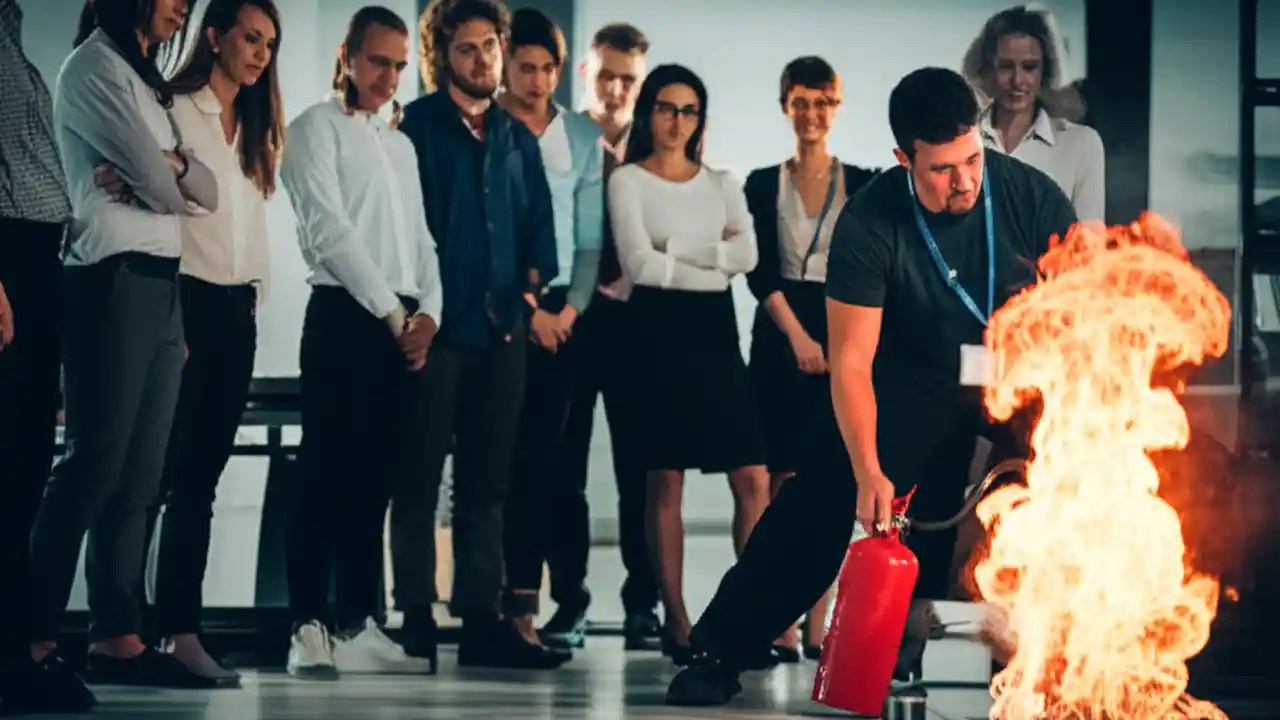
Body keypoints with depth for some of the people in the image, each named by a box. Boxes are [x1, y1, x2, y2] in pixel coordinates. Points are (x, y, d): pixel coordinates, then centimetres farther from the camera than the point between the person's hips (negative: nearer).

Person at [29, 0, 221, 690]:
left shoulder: (148, 84, 24)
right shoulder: (93, 66, -3)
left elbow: (206, 193, 14)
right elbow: (156, 182, -10)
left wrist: (171, 164, -6)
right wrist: (173, 180, 12)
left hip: (161, 284, 9)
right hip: (115, 279, -9)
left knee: (140, 473, 3)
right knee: (95, 462, -12)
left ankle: (116, 636, 1)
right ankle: (35, 637, -13)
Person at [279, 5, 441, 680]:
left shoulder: (400, 143, 21)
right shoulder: (317, 128, 0)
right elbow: (329, 230, -10)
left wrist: (428, 313, 1)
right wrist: (393, 314, -11)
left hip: (406, 326, 7)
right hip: (345, 316, -7)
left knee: (376, 481, 6)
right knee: (328, 477, -9)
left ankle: (359, 626, 9)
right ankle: (309, 628, -9)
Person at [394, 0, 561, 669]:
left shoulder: (518, 138, 16)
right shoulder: (416, 126, 0)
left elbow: (538, 223, 19)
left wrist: (532, 285, 5)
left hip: (501, 328, 5)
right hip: (435, 325, -5)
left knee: (487, 482, 6)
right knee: (419, 477, -2)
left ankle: (482, 619, 9)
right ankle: (415, 616, 0)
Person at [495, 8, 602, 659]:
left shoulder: (583, 137, 11)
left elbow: (591, 234, 11)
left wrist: (571, 307, -2)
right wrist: (524, 308, -8)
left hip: (560, 314, 3)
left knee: (541, 458, 1)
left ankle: (523, 604, 2)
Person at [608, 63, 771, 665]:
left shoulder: (722, 184, 15)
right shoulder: (628, 181, 4)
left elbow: (747, 254, -1)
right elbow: (639, 264, -9)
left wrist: (675, 249, -8)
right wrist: (710, 267, -5)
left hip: (715, 329, 4)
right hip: (658, 328, -4)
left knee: (753, 480, -5)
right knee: (666, 481, -2)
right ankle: (676, 622, 3)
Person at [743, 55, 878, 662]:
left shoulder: (861, 184, 8)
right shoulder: (764, 185, 7)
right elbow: (759, 271, -2)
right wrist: (798, 336, -13)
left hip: (844, 338, 1)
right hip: (780, 340, -1)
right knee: (783, 483, -4)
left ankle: (818, 626, 3)